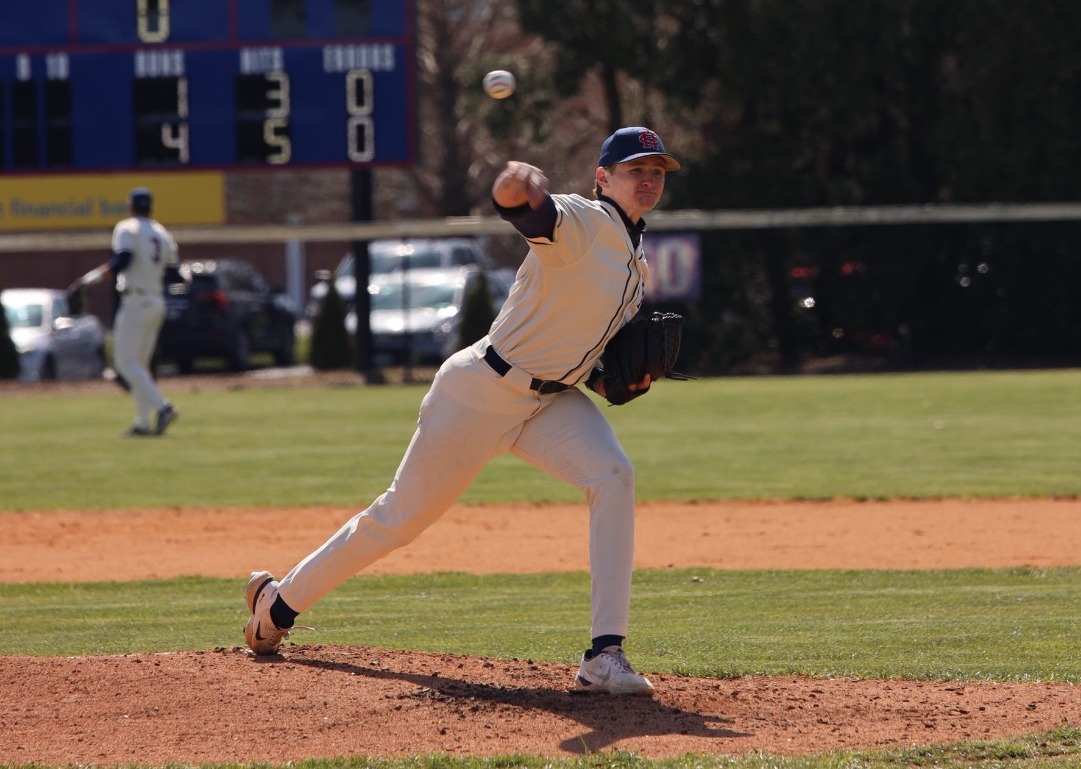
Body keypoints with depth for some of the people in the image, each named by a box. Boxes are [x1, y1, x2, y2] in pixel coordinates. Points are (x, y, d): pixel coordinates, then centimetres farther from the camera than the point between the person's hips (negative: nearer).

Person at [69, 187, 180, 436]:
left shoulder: (126, 229, -6)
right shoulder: (162, 234, 14)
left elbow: (123, 259, -22)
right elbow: (170, 267, 12)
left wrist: (96, 276, -29)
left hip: (136, 302, -8)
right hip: (158, 302, 8)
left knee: (126, 362, -8)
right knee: (140, 363, 15)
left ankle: (162, 407, -24)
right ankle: (144, 423, 10)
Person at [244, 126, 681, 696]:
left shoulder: (635, 263, 11)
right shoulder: (580, 222, -16)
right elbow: (538, 213, -42)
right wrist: (519, 187, -65)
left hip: (552, 400, 6)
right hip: (481, 390, -6)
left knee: (612, 477, -22)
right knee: (402, 516, 5)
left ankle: (604, 655, -24)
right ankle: (281, 600, 29)